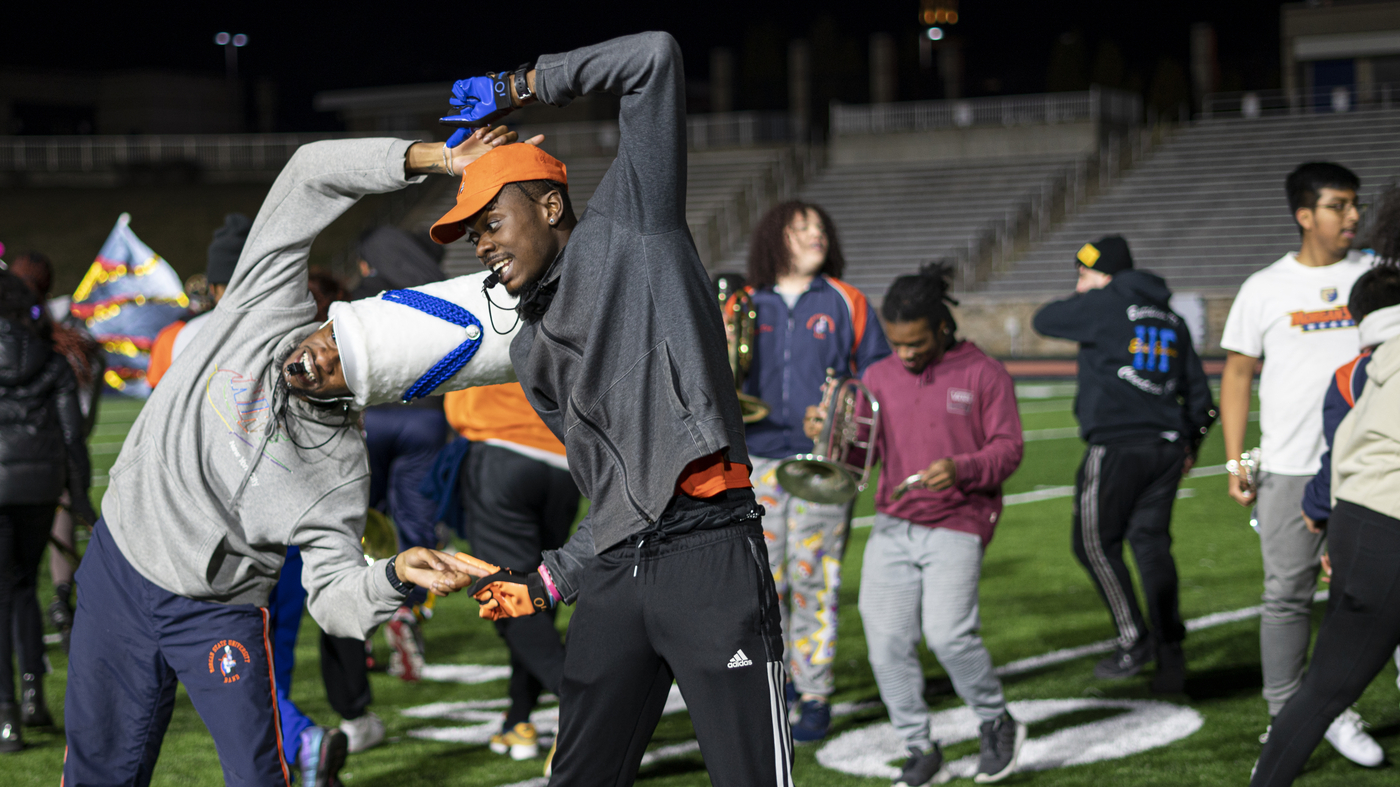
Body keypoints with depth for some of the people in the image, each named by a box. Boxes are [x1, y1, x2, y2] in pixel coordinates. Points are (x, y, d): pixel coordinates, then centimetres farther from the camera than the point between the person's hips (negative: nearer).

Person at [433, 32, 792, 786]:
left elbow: (654, 56, 1)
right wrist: (550, 582, 20)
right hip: (613, 573, 7)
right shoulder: (531, 352, 25)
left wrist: (517, 87, 11)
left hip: (708, 554, -7)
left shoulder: (627, 229, 7)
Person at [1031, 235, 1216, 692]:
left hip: (1117, 446, -7)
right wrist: (1190, 445, 29)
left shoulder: (1105, 305, -4)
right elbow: (1198, 390, 19)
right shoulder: (1172, 320, 17)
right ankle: (1170, 650, -2)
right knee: (1151, 540, 7)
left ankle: (1134, 640, -1)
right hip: (1167, 448, 7)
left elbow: (1044, 321, 6)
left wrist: (1081, 298, 23)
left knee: (1096, 543, 3)